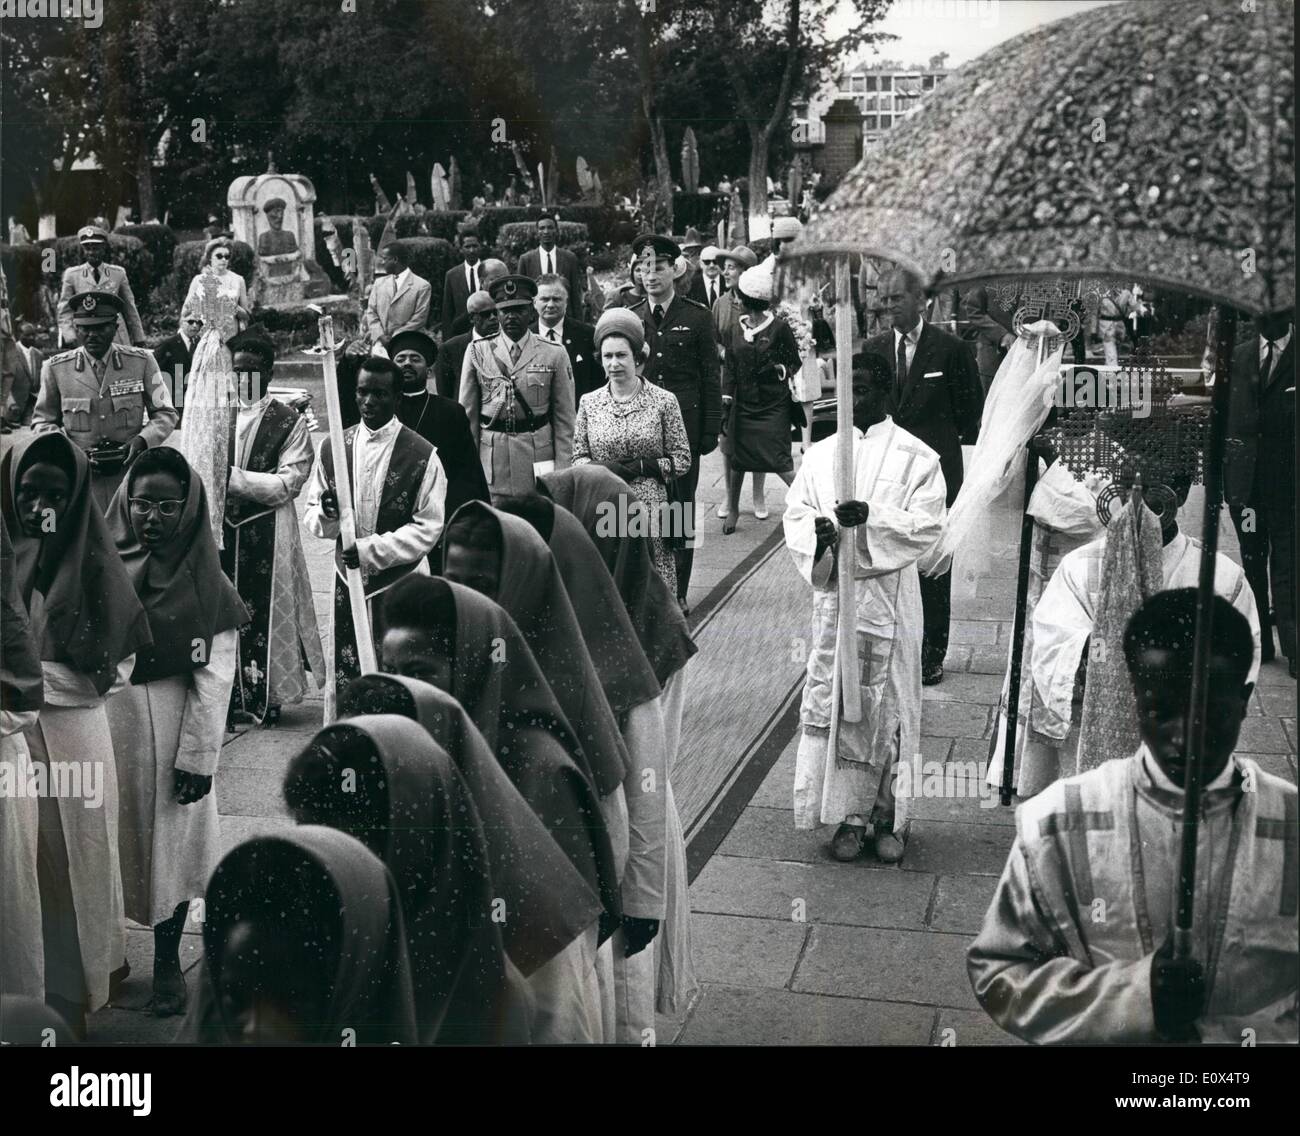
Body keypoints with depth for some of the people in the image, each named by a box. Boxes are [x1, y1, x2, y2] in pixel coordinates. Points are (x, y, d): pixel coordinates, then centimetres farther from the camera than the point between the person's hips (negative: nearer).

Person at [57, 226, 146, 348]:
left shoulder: (119, 273, 8)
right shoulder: (72, 275, 6)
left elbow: (130, 309, 12)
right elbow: (64, 311, 6)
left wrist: (139, 341, 12)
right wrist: (70, 340, -6)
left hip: (116, 339, 0)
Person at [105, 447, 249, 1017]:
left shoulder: (205, 583, -5)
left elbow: (213, 679, -7)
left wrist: (197, 755, -11)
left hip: (170, 728, -2)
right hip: (105, 722, 2)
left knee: (170, 837, 8)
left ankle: (167, 960, 24)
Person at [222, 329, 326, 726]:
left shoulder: (290, 422, -1)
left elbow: (290, 481, -10)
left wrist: (236, 477, -18)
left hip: (268, 533, -3)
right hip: (220, 529, 3)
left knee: (265, 610, 0)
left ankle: (265, 699, 10)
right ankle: (227, 696, 14)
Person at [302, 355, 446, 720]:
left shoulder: (422, 455, -6)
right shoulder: (332, 448, 6)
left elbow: (428, 528, -8)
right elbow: (311, 517, 10)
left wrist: (371, 549, -17)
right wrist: (326, 514, -14)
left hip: (400, 584, -3)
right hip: (348, 580, 3)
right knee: (342, 678, 6)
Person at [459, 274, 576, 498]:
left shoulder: (555, 354, 4)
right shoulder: (477, 352, 6)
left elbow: (564, 420, 4)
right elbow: (467, 414, 8)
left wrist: (561, 473, 0)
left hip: (539, 456, 0)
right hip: (491, 460, 1)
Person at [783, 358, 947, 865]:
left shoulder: (915, 457, -1)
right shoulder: (821, 454, 10)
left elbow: (929, 523, -8)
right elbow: (794, 512, 7)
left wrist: (872, 516, -23)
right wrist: (817, 530, -15)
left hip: (888, 595, -3)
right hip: (833, 592, 3)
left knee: (888, 705, 3)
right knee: (834, 702, 3)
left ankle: (889, 815, 17)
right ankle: (850, 814, 14)